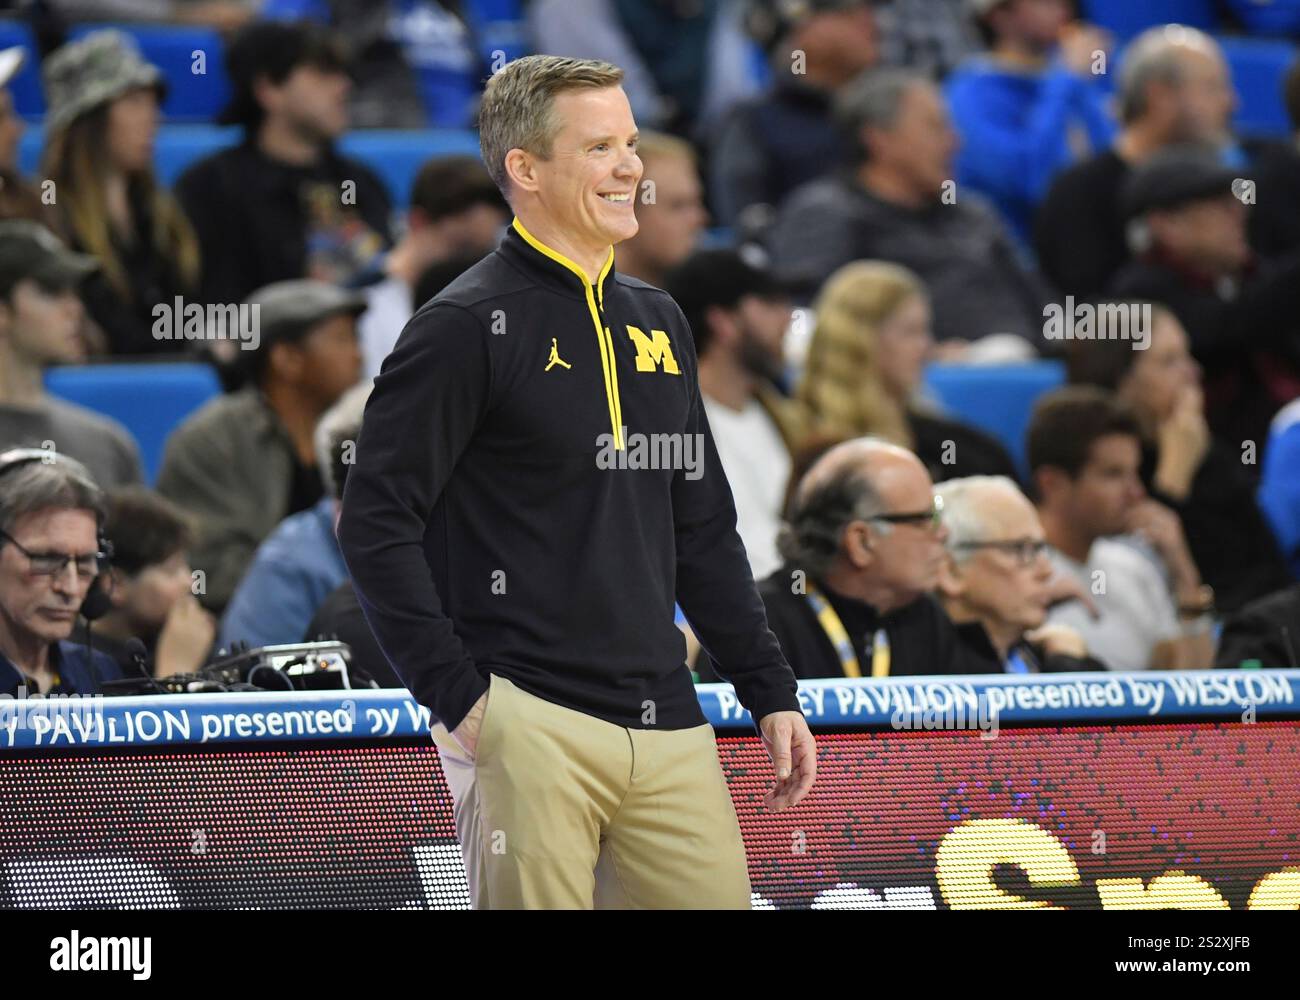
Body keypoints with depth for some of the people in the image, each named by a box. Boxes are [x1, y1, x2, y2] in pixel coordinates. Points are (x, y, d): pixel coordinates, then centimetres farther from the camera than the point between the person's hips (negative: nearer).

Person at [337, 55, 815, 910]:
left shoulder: (658, 323, 16)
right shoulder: (469, 327, -5)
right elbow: (376, 522, -9)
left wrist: (771, 691, 16)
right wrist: (455, 695, -14)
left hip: (666, 728, 6)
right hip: (528, 726, -6)